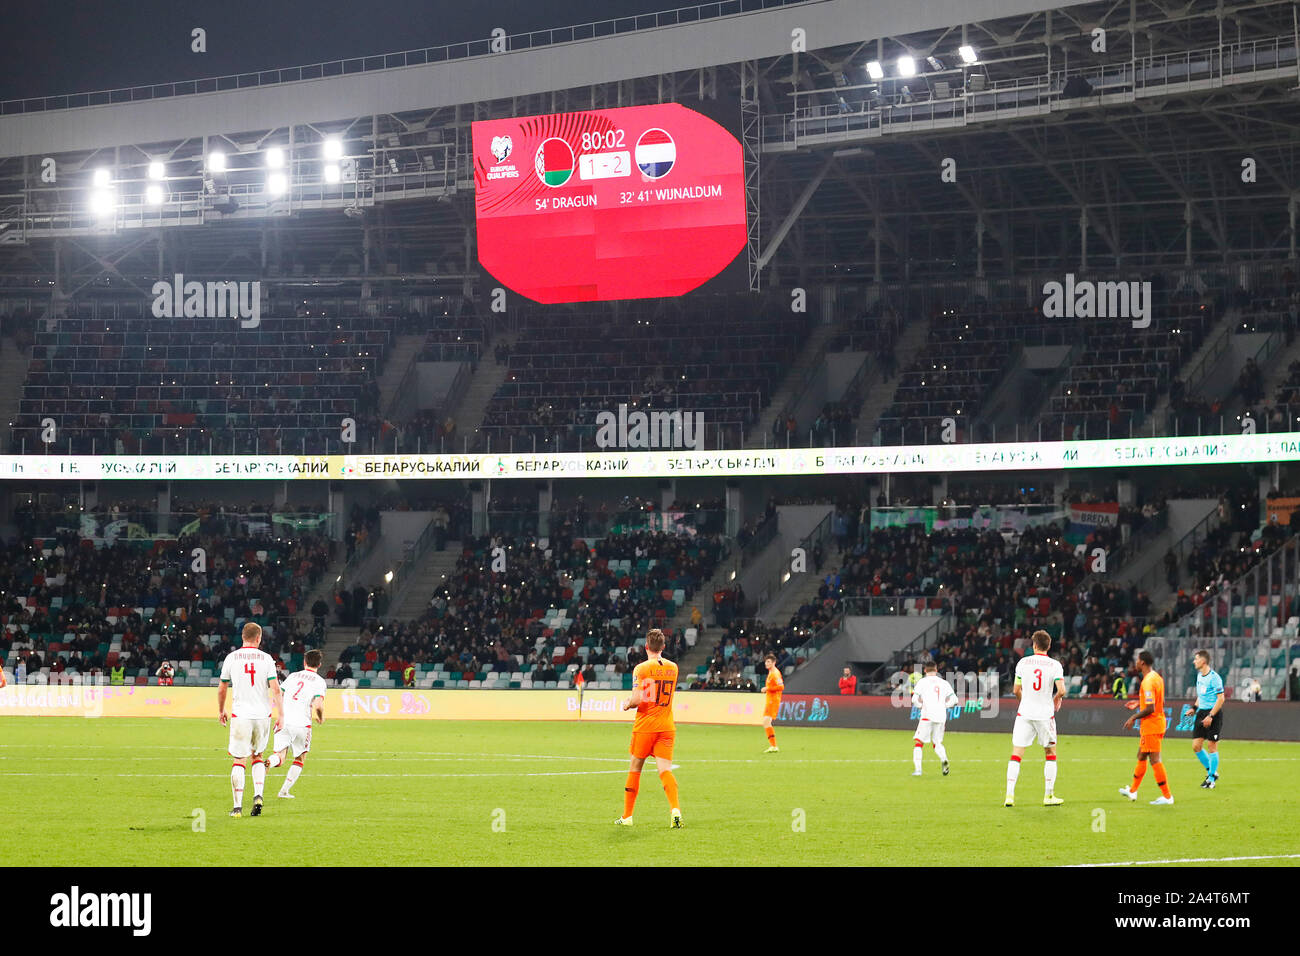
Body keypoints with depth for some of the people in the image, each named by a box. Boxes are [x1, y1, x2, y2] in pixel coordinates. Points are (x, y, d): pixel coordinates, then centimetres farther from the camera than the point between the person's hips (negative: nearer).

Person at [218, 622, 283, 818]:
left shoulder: (232, 658, 1)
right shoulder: (266, 658, 1)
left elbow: (222, 688, 9)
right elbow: (275, 689, -6)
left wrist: (221, 711, 23)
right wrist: (280, 715, -3)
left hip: (240, 716, -1)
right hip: (263, 715, 1)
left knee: (239, 760, 2)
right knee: (257, 756, 19)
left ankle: (238, 806, -2)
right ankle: (258, 796, 2)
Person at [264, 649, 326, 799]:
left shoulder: (293, 676, 15)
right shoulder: (319, 681, 1)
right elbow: (318, 704, -12)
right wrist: (321, 718, 9)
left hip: (283, 722, 2)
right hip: (302, 723, -2)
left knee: (279, 756, -1)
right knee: (299, 760, 16)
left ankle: (269, 762, -37)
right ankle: (284, 790, 10)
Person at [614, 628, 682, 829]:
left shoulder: (642, 669, -10)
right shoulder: (672, 668, 7)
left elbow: (637, 699, -17)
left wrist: (627, 704, 4)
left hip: (645, 726, -3)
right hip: (667, 727, 3)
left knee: (634, 769, 11)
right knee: (665, 770, -4)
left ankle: (627, 816, 19)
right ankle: (675, 809, -27)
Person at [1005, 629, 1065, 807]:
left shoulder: (1023, 662, -1)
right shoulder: (1054, 665, -6)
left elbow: (1016, 690, 5)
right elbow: (1061, 690, -14)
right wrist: (1056, 698, 9)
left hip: (1024, 713, 1)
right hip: (1045, 713, -1)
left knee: (1016, 755, 2)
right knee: (1050, 754, 15)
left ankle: (1009, 795, -8)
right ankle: (1049, 796, 14)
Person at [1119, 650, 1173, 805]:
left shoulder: (1148, 681, -20)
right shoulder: (1157, 678, 10)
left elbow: (1150, 708, -24)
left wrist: (1133, 718, -13)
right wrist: (1139, 704, 22)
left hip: (1151, 725, -10)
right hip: (1158, 723, 10)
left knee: (1155, 760, -7)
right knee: (1141, 756, 20)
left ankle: (1167, 796, -6)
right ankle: (1132, 791, 32)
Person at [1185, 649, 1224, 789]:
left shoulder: (1214, 677, -15)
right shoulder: (1199, 676, 10)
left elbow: (1220, 699, -16)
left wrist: (1210, 716, -21)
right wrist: (1194, 707, 13)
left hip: (1214, 713, -8)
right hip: (1201, 712, 8)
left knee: (1211, 746, -3)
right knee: (1196, 746, 4)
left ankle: (1212, 778, 7)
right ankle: (1211, 771, 20)